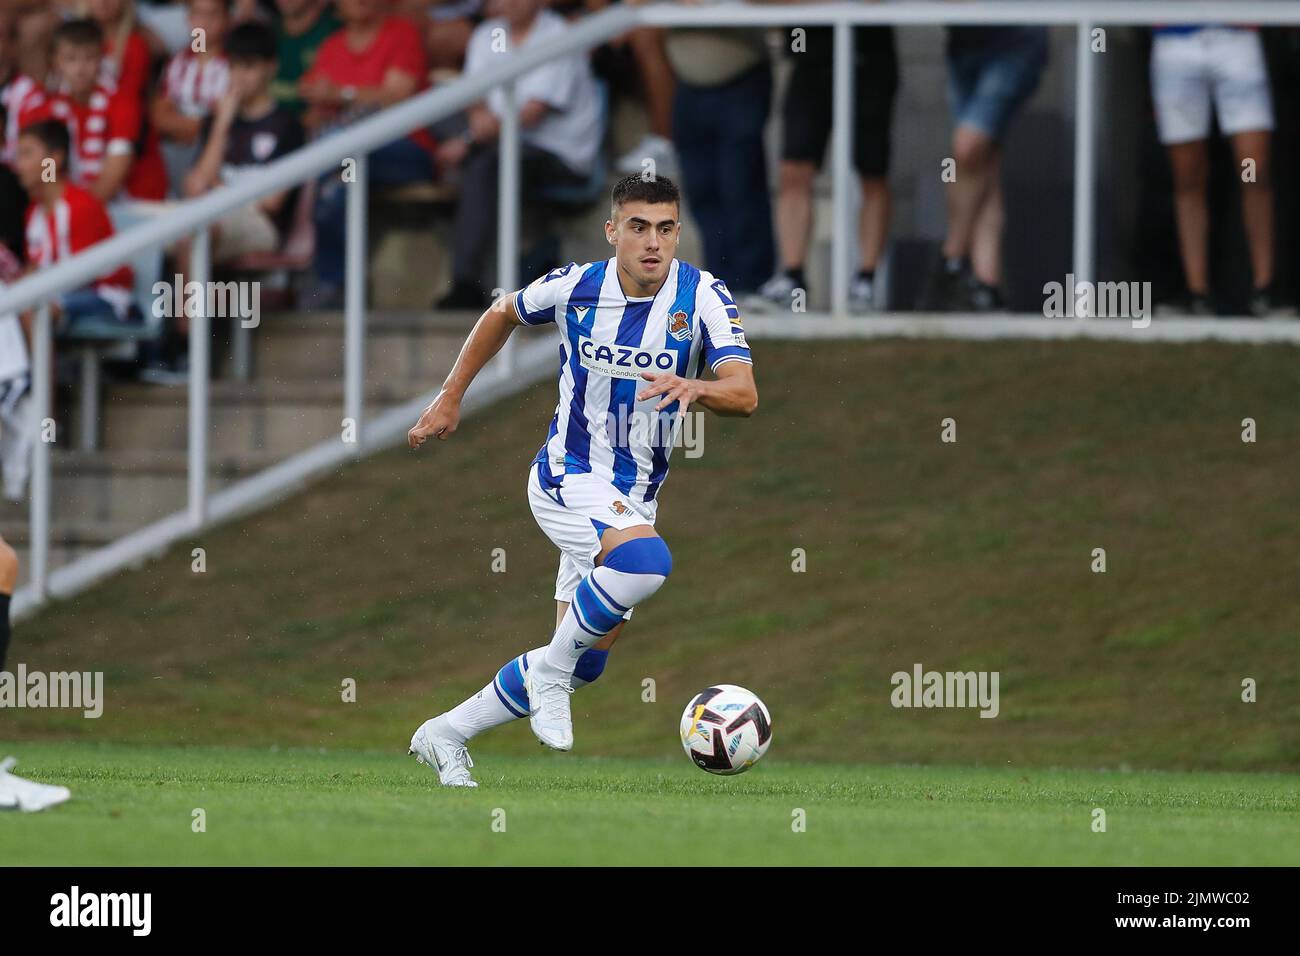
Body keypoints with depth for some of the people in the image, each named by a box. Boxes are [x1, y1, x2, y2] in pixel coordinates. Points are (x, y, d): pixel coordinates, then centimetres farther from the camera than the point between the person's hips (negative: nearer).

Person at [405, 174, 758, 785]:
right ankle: (552, 670, -15)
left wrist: (693, 387, -43)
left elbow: (745, 395, -23)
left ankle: (445, 735, 24)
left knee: (583, 661, 7)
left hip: (634, 499, 4)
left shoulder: (703, 297, -11)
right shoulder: (576, 287, -10)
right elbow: (503, 314, 12)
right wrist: (450, 397, 13)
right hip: (568, 477, -4)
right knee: (647, 561, -35)